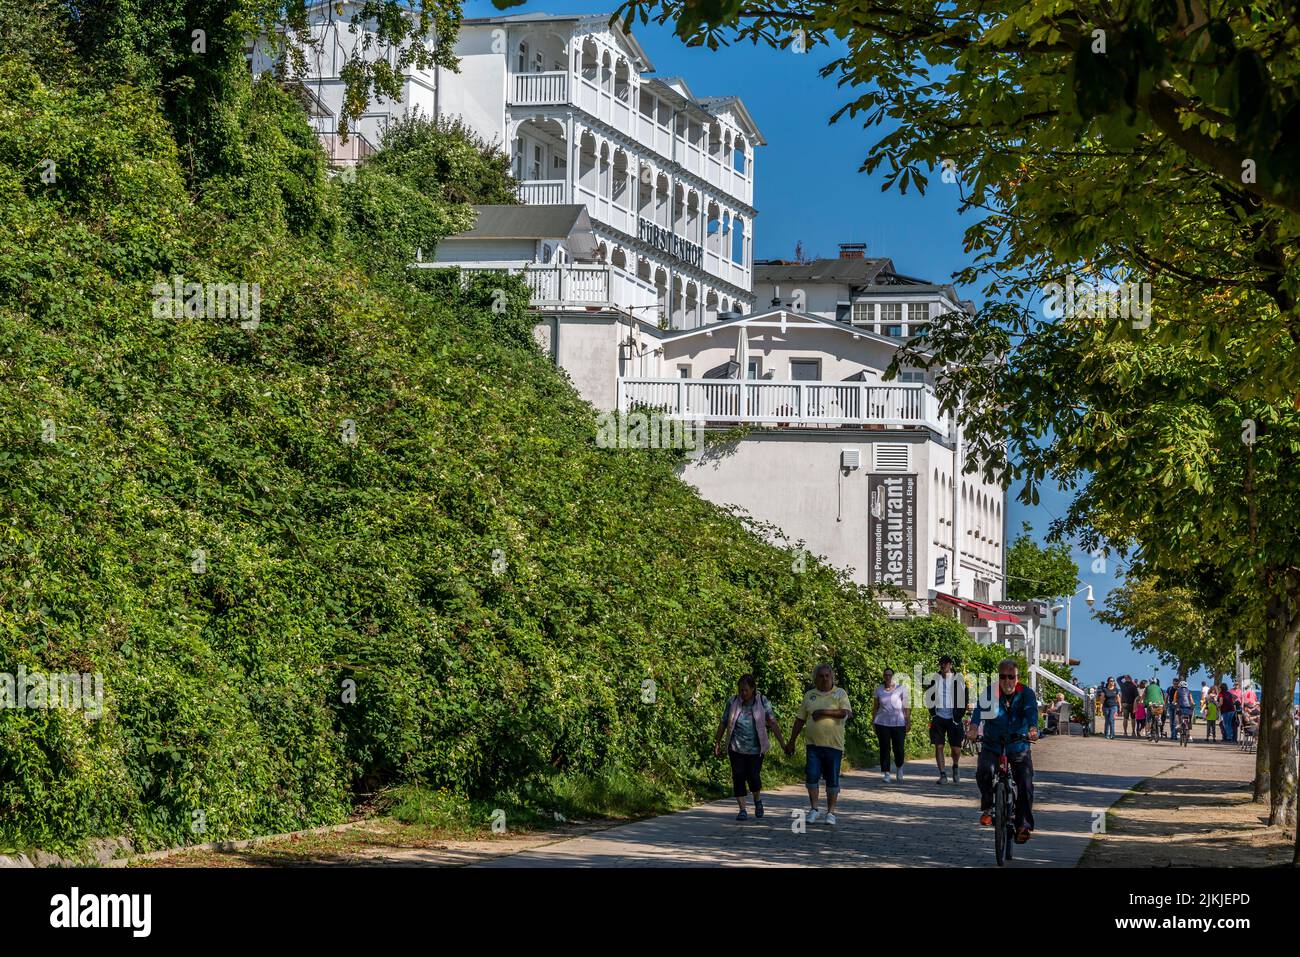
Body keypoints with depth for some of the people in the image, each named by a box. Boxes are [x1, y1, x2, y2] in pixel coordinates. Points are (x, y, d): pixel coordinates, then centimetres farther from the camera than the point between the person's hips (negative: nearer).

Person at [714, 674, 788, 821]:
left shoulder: (762, 702, -2)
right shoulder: (732, 702, 2)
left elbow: (772, 723, -6)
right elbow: (723, 723, 8)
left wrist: (782, 743, -11)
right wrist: (717, 743, 8)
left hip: (755, 748, -1)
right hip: (736, 748, 1)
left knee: (753, 776, -8)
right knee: (738, 776, -4)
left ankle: (757, 799, 22)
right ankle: (742, 810, 3)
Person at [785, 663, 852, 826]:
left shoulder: (840, 693, 4)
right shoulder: (809, 696, 12)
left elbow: (846, 713, -12)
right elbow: (800, 720, 16)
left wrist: (825, 712, -17)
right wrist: (791, 742, 16)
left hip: (834, 745, -2)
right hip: (814, 744, 2)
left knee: (832, 780, 3)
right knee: (811, 776, -7)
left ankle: (830, 812, 14)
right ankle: (814, 810, 5)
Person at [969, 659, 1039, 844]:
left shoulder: (1026, 694, -7)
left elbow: (1032, 711, -25)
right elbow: (979, 709, -25)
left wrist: (1033, 729, -47)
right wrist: (974, 728, -46)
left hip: (1019, 746, 0)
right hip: (992, 745, 0)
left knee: (1025, 783, -17)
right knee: (984, 771, -28)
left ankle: (1023, 825, -9)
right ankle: (987, 807, -5)